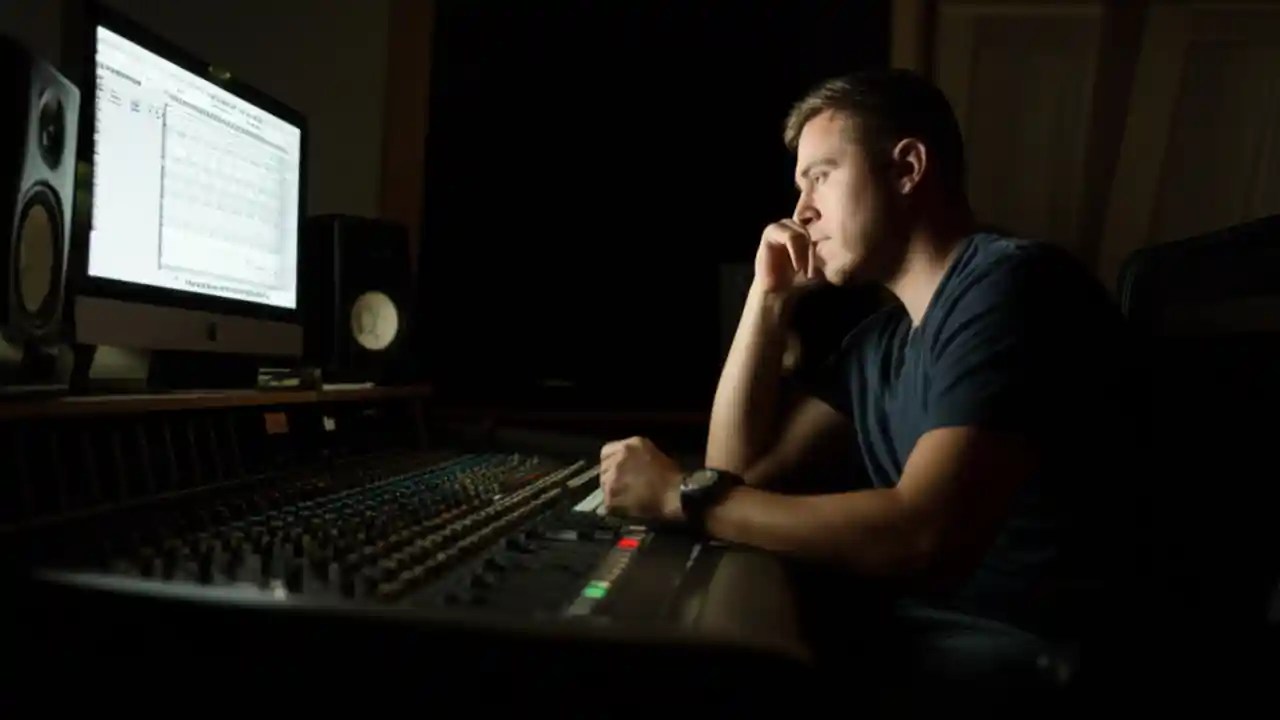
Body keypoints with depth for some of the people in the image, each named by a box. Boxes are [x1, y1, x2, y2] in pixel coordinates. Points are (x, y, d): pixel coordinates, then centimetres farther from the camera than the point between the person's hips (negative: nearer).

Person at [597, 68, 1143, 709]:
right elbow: (740, 469, 12)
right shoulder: (884, 338, 11)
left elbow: (923, 538, -28)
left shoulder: (1013, 284, -16)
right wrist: (770, 295, 6)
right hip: (904, 624, 7)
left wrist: (684, 495, -20)